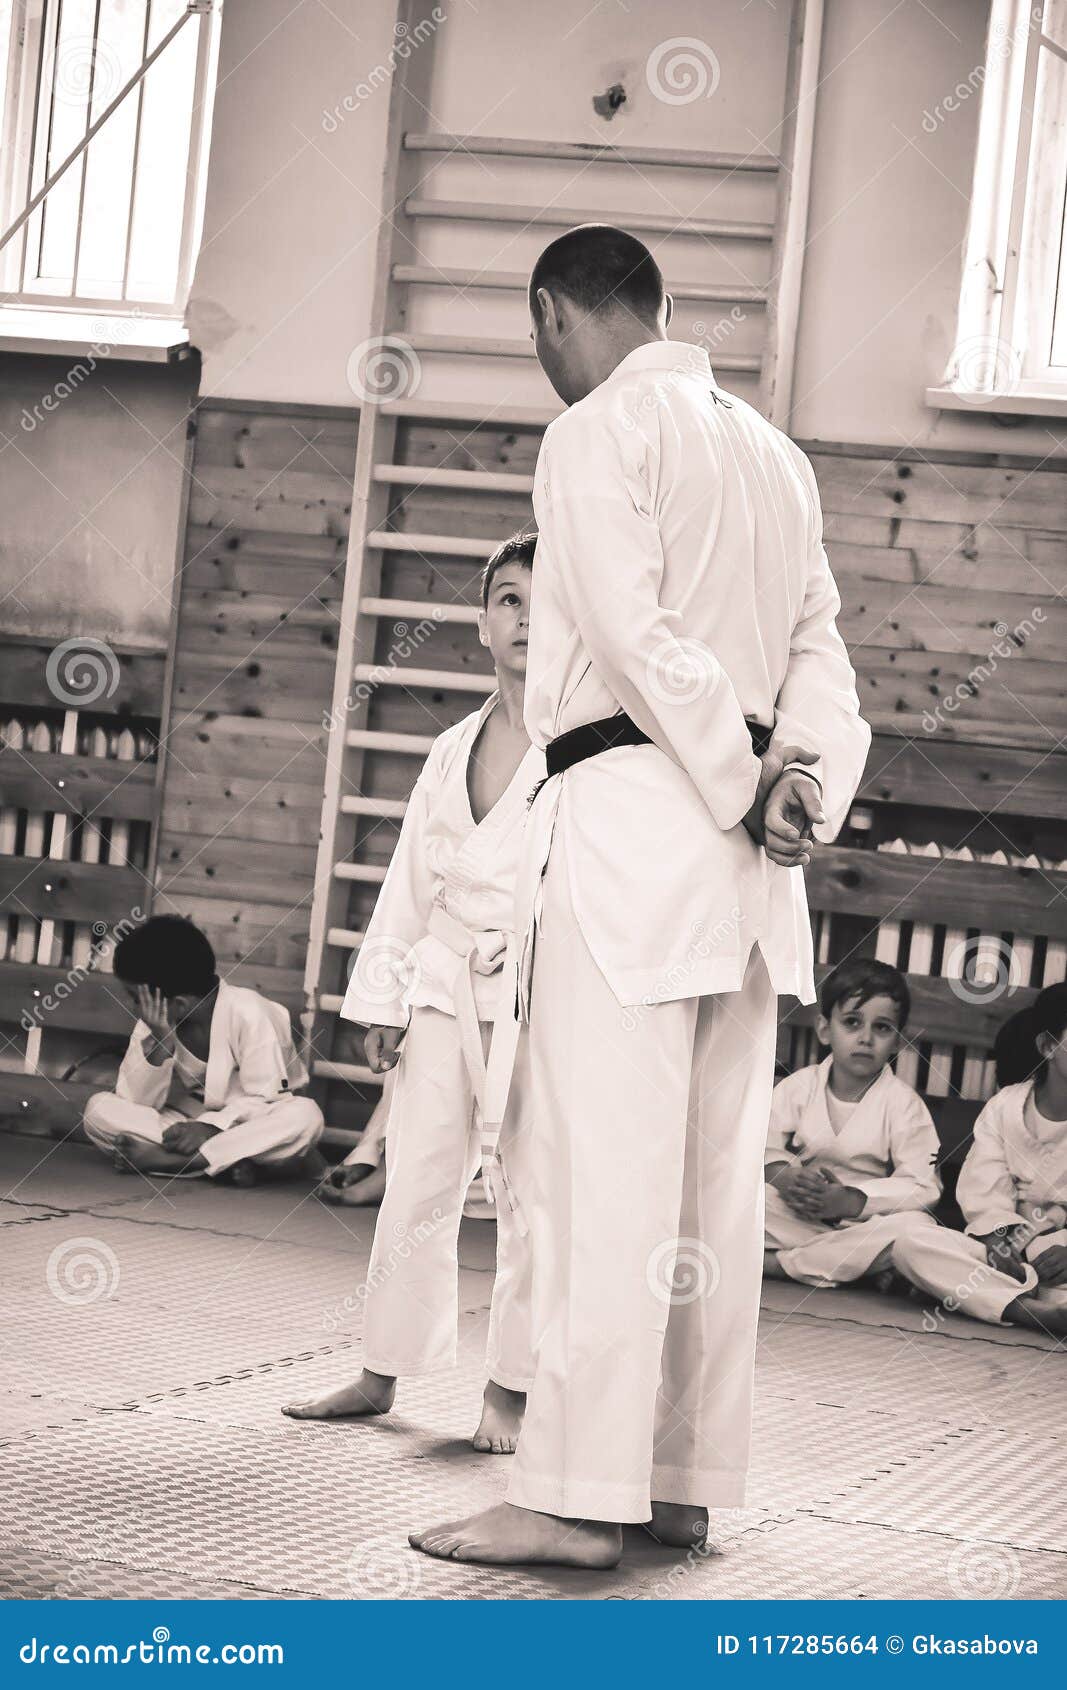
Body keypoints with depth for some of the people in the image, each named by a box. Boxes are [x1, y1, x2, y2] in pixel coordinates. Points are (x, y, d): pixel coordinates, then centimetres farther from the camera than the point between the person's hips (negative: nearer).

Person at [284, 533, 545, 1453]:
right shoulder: (454, 750, 12)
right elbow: (411, 881, 16)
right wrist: (385, 997, 13)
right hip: (445, 986, 5)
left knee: (531, 1187, 0)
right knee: (417, 1180, 8)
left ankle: (512, 1385, 12)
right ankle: (383, 1370, 18)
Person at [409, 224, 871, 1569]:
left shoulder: (599, 433, -4)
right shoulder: (773, 452, 21)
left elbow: (634, 633, -16)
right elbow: (818, 643, 12)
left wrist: (741, 787, -12)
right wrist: (806, 776, -2)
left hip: (627, 811, -8)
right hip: (745, 854, 8)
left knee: (605, 1165, -9)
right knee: (714, 1175, 9)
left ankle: (576, 1492, -10)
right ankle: (686, 1480, 13)